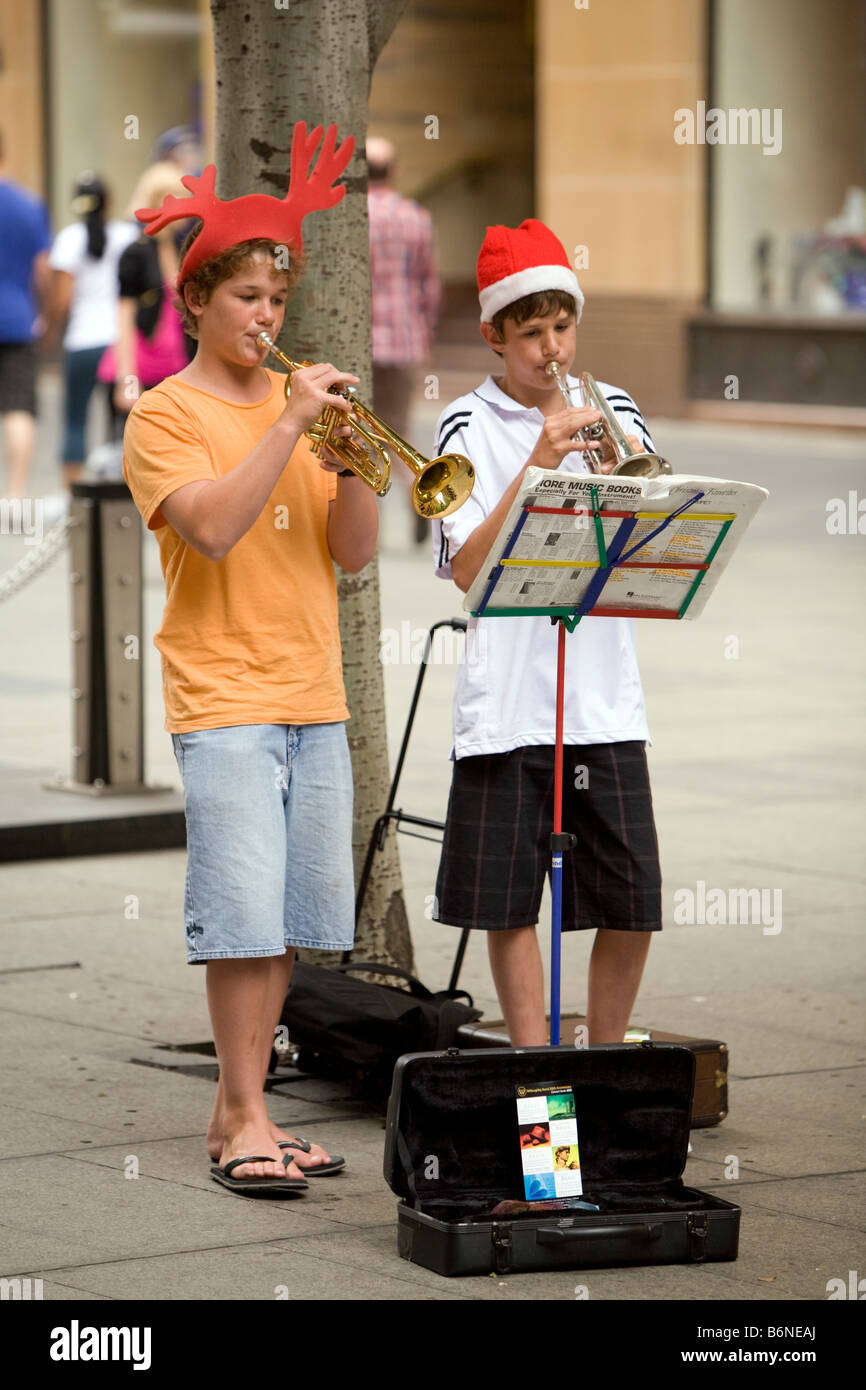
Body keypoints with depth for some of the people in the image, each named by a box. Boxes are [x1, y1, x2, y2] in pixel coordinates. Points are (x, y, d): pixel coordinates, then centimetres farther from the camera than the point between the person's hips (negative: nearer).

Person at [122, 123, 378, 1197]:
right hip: (222, 700, -6)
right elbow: (214, 527, -17)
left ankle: (237, 1111, 13)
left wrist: (349, 458, -6)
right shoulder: (166, 413, -1)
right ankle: (244, 1121, -5)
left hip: (314, 699, 6)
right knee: (244, 915, -10)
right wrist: (290, 426, -18)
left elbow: (352, 552, 10)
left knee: (292, 918, 5)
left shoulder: (299, 403, 15)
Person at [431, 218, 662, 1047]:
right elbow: (467, 566, -10)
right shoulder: (471, 425, 0)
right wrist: (538, 463, -16)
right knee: (508, 901, 1)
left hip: (606, 698, 3)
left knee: (632, 901, 3)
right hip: (507, 703, -3)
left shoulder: (611, 412, 9)